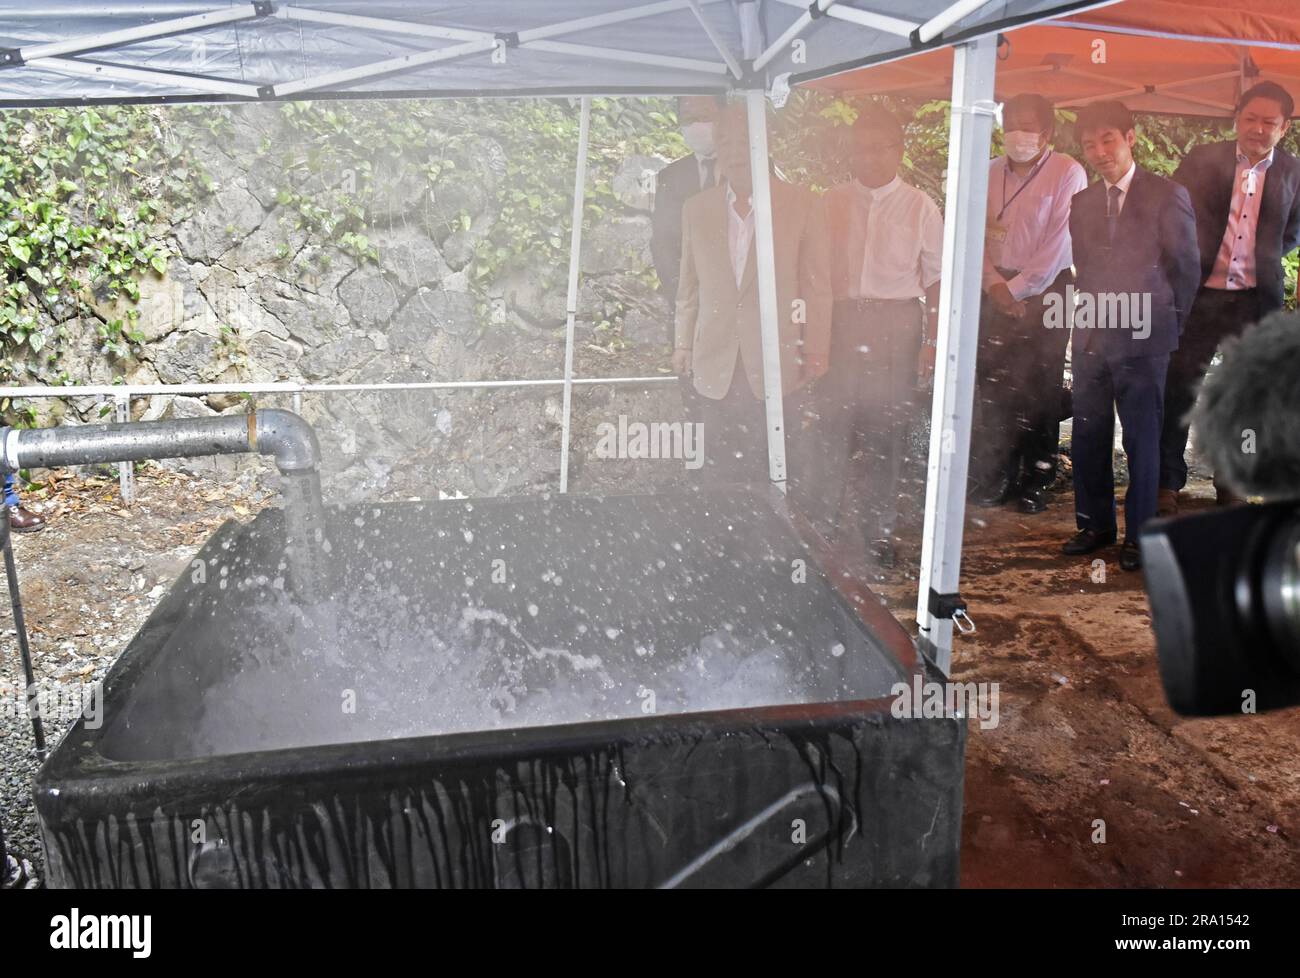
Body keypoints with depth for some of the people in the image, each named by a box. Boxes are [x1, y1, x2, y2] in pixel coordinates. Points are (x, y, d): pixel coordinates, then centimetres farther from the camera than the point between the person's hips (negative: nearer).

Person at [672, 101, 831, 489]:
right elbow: (689, 284, 14)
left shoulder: (803, 206, -1)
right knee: (720, 469, 4)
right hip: (716, 364, 2)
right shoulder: (696, 208, 8)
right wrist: (683, 344, 13)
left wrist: (815, 353, 0)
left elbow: (816, 285, 1)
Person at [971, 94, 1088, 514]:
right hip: (996, 290, 4)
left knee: (1039, 388, -1)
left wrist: (1018, 288, -11)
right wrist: (995, 284, -6)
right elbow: (976, 234, 7)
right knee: (994, 385, 2)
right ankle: (995, 476, 11)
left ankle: (1036, 479, 9)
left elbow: (1058, 244, -11)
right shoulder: (989, 174, 8)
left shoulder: (1067, 173, -5)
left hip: (1045, 291, -4)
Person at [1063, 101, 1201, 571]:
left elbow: (1188, 267, 1)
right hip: (1091, 337, 5)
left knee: (1141, 440, 1)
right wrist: (1091, 317, 9)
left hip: (1142, 340, -4)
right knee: (1088, 438, 7)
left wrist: (1168, 324, 4)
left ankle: (1137, 534, 12)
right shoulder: (1082, 203, 13)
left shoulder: (1168, 195, -2)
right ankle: (1095, 524, 22)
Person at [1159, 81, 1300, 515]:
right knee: (1179, 386, -3)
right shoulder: (1202, 160, 0)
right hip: (1201, 292, -2)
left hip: (1257, 298, 2)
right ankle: (1167, 484, 6)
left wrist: (1264, 260, 4)